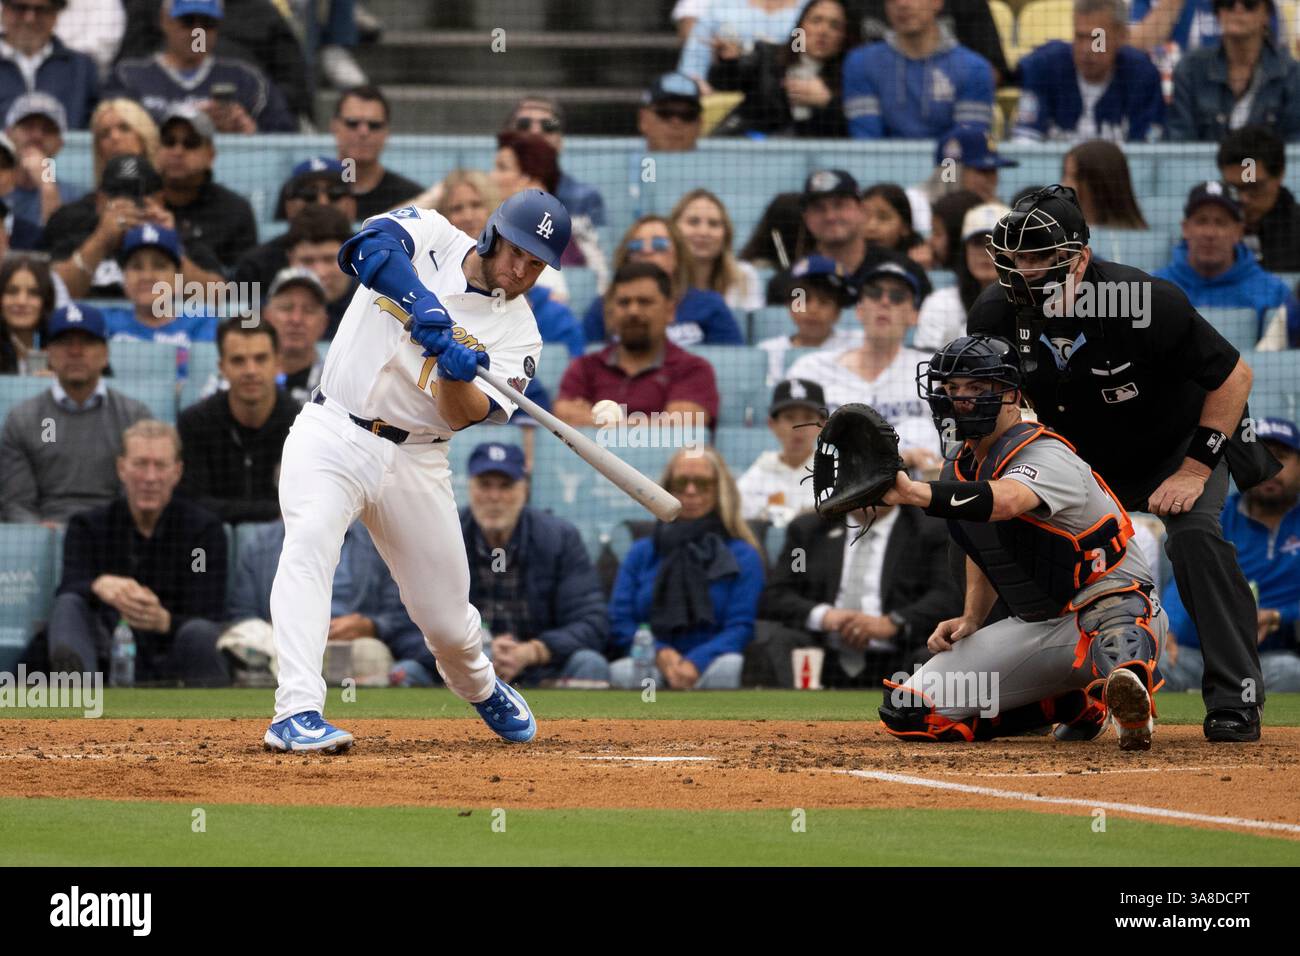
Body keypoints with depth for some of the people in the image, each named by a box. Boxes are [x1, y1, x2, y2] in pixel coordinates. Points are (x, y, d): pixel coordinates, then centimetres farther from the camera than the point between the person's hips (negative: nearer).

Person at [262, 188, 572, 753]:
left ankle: (479, 687, 42)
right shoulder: (430, 237, -2)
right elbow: (369, 246, -26)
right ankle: (297, 715, -35)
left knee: (447, 618, 7)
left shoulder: (518, 334, 2)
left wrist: (457, 377, -34)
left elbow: (463, 415, -13)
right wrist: (424, 305, -39)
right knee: (309, 546, -28)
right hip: (332, 432, -2)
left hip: (415, 460, 2)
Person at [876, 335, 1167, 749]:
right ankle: (1071, 705, 4)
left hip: (1114, 604, -9)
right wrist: (971, 620, 8)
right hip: (1036, 625, 9)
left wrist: (915, 493, -60)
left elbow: (1005, 501, -45)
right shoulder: (962, 469, 7)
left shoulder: (1046, 457, -20)